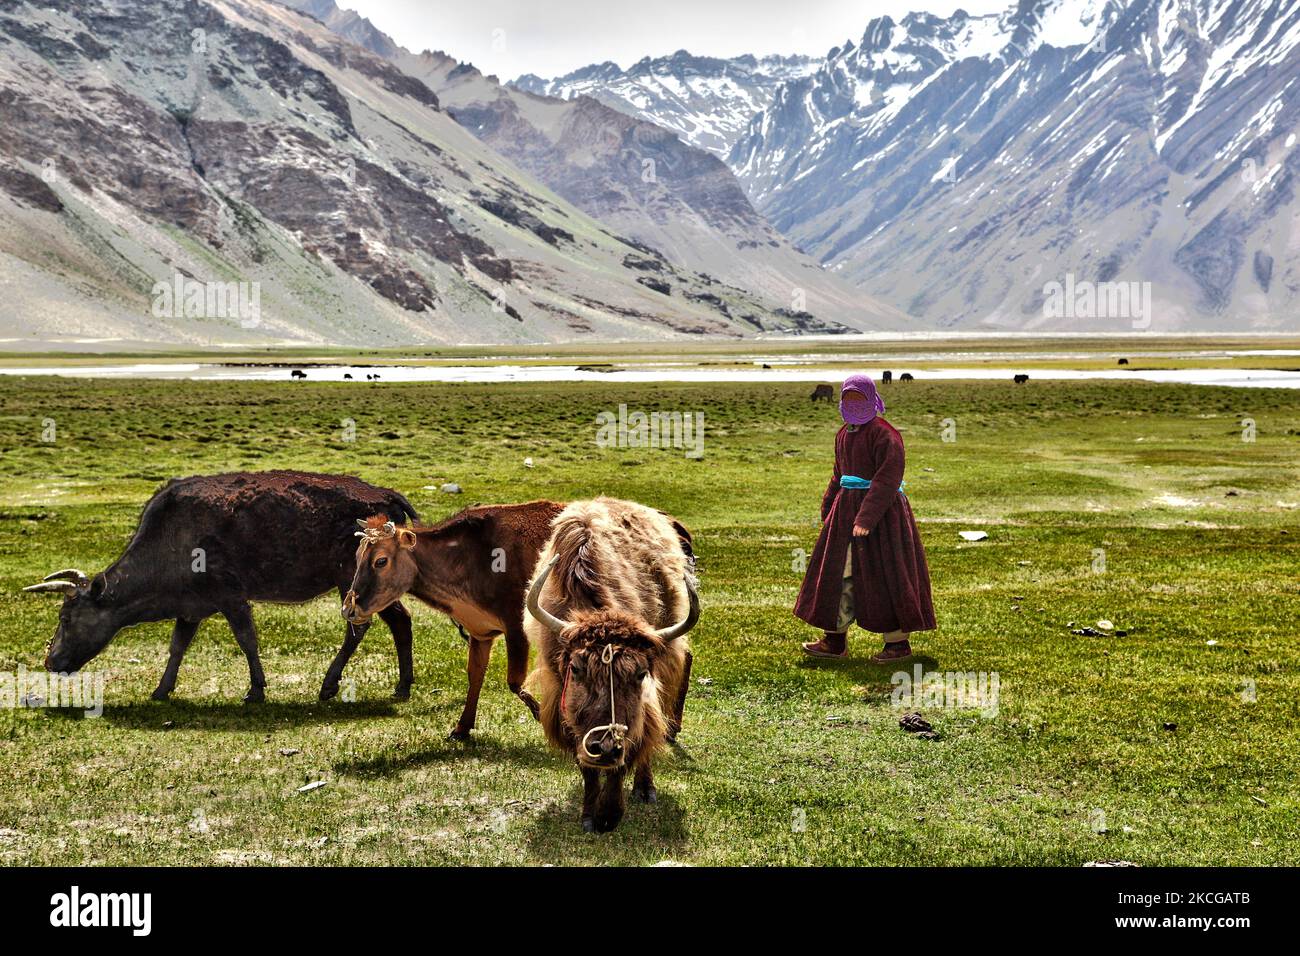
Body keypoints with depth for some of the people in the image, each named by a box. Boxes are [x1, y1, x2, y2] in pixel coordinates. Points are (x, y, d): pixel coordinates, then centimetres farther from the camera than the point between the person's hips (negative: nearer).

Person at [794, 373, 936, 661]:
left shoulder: (884, 434, -15)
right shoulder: (844, 434, 11)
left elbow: (887, 479, -21)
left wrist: (866, 518, -26)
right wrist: (828, 511, 16)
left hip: (881, 510, -8)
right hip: (848, 508, 9)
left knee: (884, 576, -2)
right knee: (840, 572, 9)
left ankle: (899, 643, 8)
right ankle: (835, 640, 16)